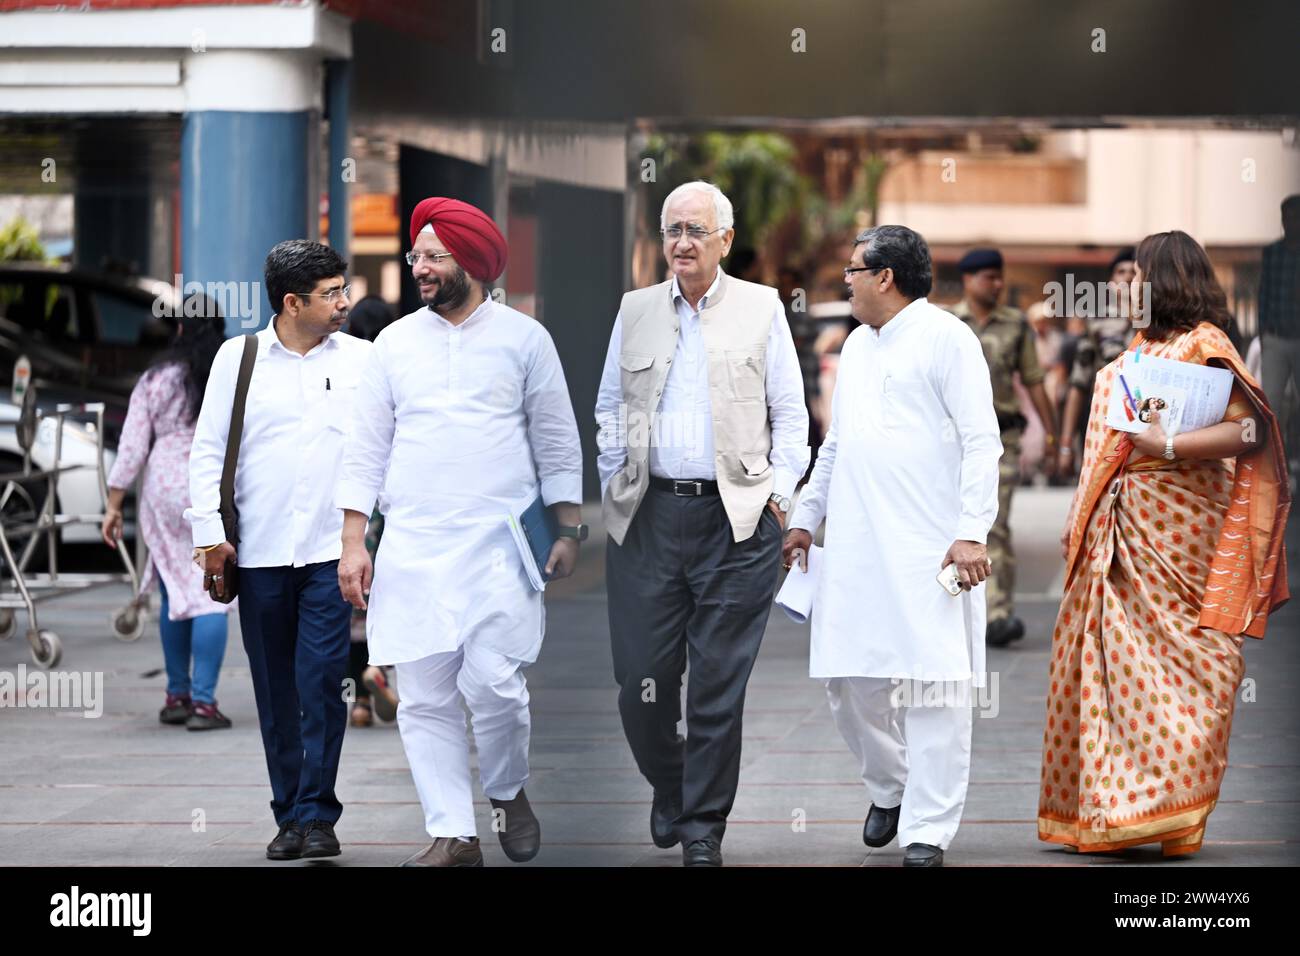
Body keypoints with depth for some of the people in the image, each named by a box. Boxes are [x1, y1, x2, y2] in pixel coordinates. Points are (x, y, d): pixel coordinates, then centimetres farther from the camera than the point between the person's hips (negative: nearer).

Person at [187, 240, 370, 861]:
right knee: (275, 691, 7)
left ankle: (317, 815, -4)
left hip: (330, 551, -1)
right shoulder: (238, 358, 4)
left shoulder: (361, 358, 5)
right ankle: (289, 816, 16)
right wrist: (210, 533, 1)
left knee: (322, 683, -9)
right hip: (259, 553, 1)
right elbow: (208, 449, 6)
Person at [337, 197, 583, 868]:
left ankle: (508, 790, 16)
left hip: (499, 542, -3)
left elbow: (557, 442, 7)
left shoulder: (523, 337, 4)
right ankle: (452, 837, 7)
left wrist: (568, 530, 1)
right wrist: (353, 542, 3)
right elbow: (366, 450, 10)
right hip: (411, 547, 3)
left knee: (494, 685, -13)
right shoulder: (395, 342, 9)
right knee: (425, 698, 0)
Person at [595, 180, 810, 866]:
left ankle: (703, 824, 10)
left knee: (719, 681, -1)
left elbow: (789, 414, 8)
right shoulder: (635, 310, 12)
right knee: (640, 675, 1)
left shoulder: (762, 309, 6)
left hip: (736, 520, -2)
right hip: (648, 515, 2)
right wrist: (614, 487, 7)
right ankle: (667, 785, 27)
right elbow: (609, 407, 18)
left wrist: (780, 493, -2)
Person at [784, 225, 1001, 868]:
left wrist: (973, 531, -16)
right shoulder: (857, 344, 20)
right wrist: (805, 517, 26)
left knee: (931, 684, -7)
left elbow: (981, 440, -9)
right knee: (849, 681, 5)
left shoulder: (945, 337, -3)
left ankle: (927, 828, -2)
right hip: (854, 548, 7)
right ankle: (888, 788, 27)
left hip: (928, 550, -7)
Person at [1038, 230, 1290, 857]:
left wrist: (1169, 444, -27)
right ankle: (1106, 809, 12)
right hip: (1118, 534, 9)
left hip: (1172, 525, -9)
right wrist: (1081, 521, 20)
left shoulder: (1204, 347, -9)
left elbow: (1248, 428, -20)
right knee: (1106, 661, 8)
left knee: (1165, 661, -6)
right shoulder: (1143, 347, 17)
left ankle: (1168, 809, -2)